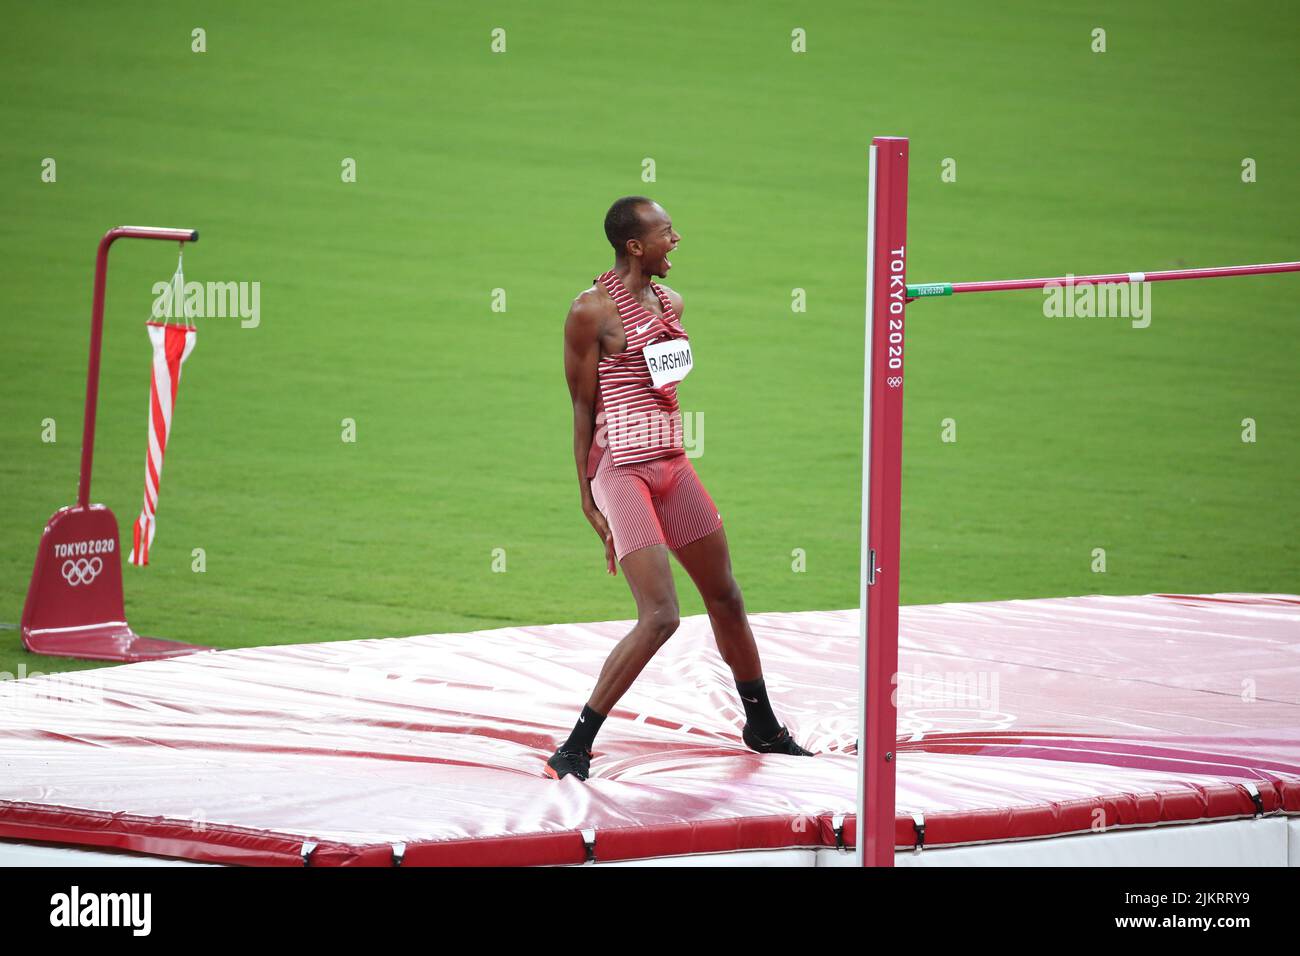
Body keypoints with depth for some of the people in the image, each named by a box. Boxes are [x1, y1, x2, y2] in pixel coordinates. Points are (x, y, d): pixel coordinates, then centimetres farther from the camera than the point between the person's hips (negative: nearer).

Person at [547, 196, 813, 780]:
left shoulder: (669, 301, 11)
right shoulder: (592, 311, -12)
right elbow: (584, 409, -10)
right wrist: (588, 499, -10)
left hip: (672, 464, 8)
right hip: (622, 470, -8)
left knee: (726, 598, 17)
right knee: (660, 617, -17)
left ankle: (763, 729, 35)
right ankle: (574, 751, -11)